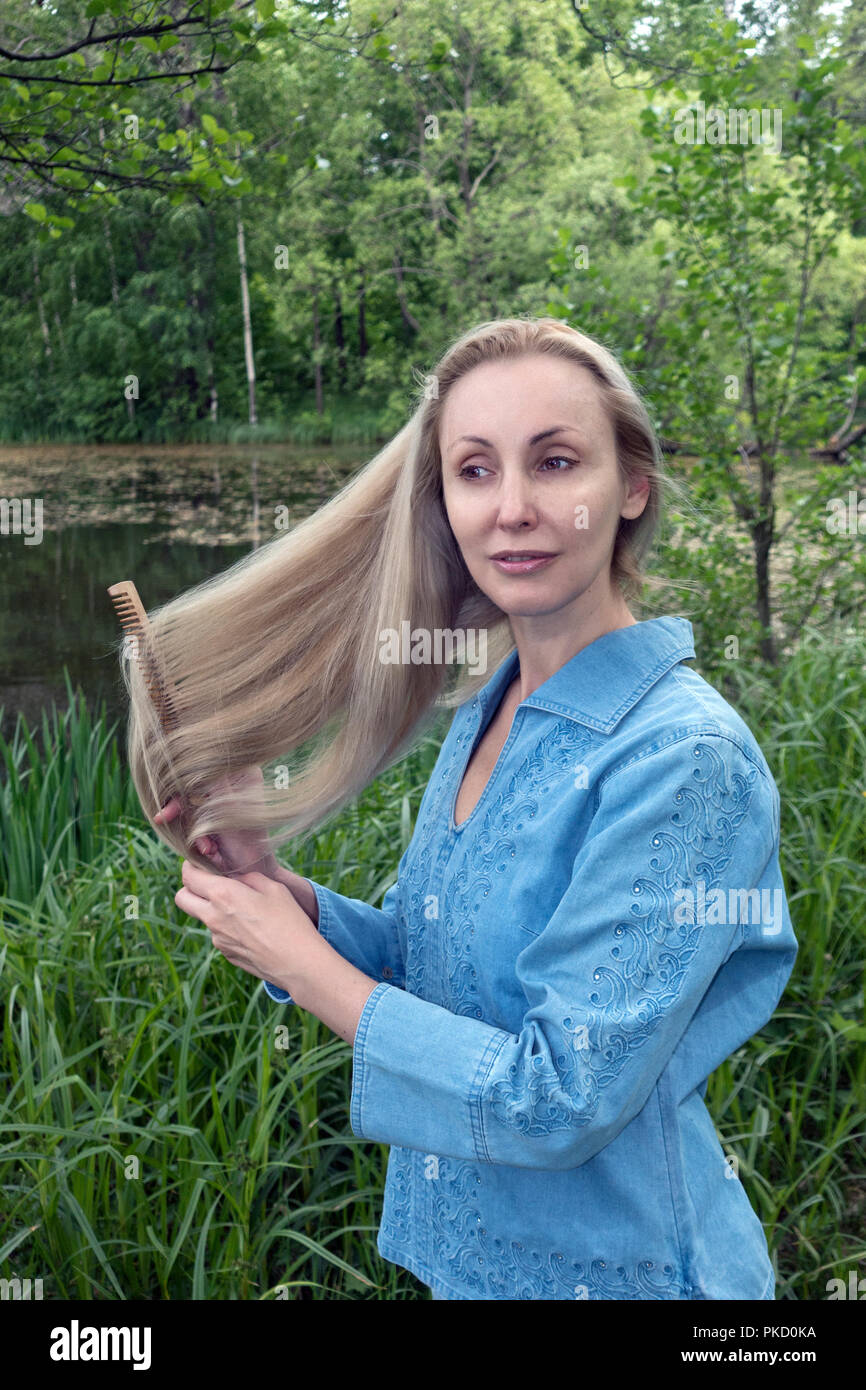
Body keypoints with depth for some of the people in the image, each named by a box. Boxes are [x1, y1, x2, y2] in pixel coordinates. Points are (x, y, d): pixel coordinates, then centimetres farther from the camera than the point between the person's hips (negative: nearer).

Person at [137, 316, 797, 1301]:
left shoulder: (684, 758, -26)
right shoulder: (483, 712, -3)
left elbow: (561, 1100, -26)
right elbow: (437, 966, 5)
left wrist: (301, 964, -19)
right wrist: (263, 880, -10)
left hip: (612, 1263, -6)